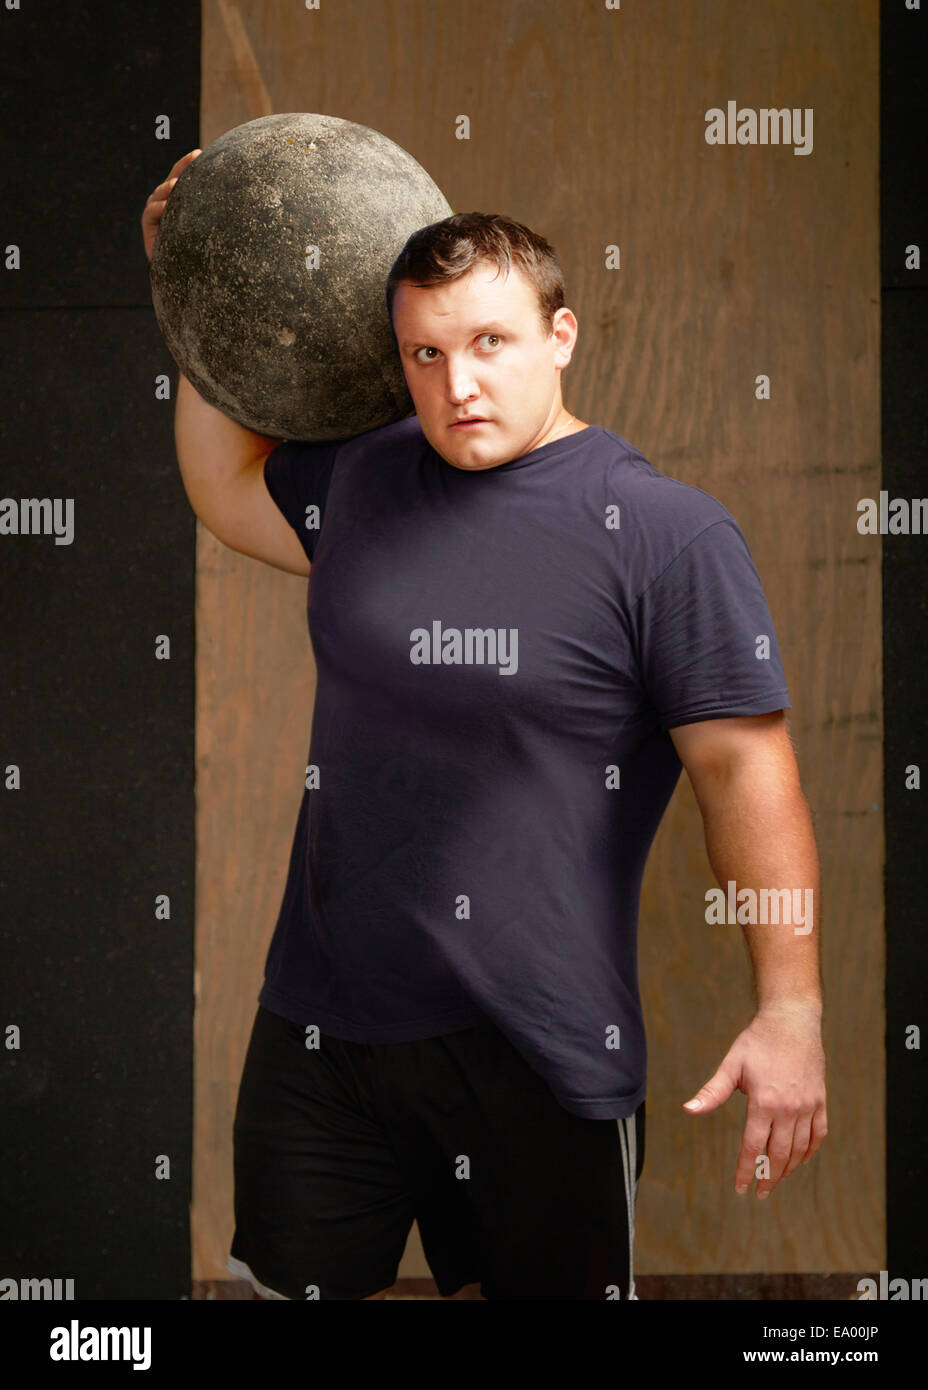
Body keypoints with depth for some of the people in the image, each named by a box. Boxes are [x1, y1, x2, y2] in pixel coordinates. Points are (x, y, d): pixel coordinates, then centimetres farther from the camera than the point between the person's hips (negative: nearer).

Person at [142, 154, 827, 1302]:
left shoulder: (670, 534, -10)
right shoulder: (360, 481, 6)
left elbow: (746, 769, -11)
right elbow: (227, 493, 28)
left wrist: (790, 1012, -14)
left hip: (541, 1042, -4)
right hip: (319, 1021, 5)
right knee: (289, 1283, 13)